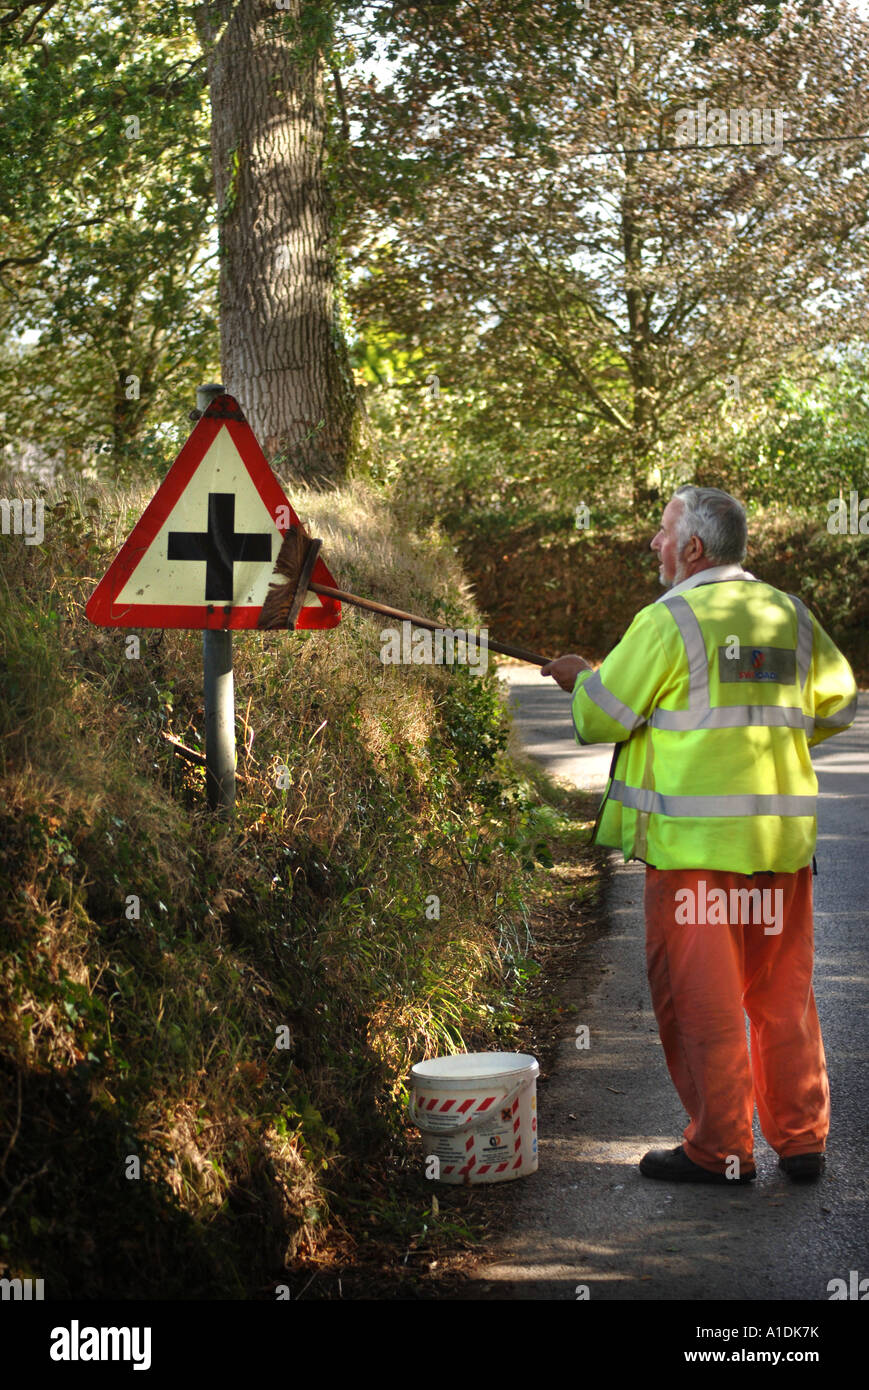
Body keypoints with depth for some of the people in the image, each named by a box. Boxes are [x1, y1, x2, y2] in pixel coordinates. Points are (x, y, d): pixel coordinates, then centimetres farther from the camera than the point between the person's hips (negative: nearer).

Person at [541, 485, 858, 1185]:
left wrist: (579, 676, 15)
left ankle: (720, 1149, 7)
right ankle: (802, 1141, 18)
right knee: (784, 995, 13)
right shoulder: (792, 615, 9)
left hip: (697, 837, -6)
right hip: (784, 833, 6)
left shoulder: (669, 620, -9)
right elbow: (838, 703, 18)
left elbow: (602, 717, -5)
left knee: (701, 997, 3)